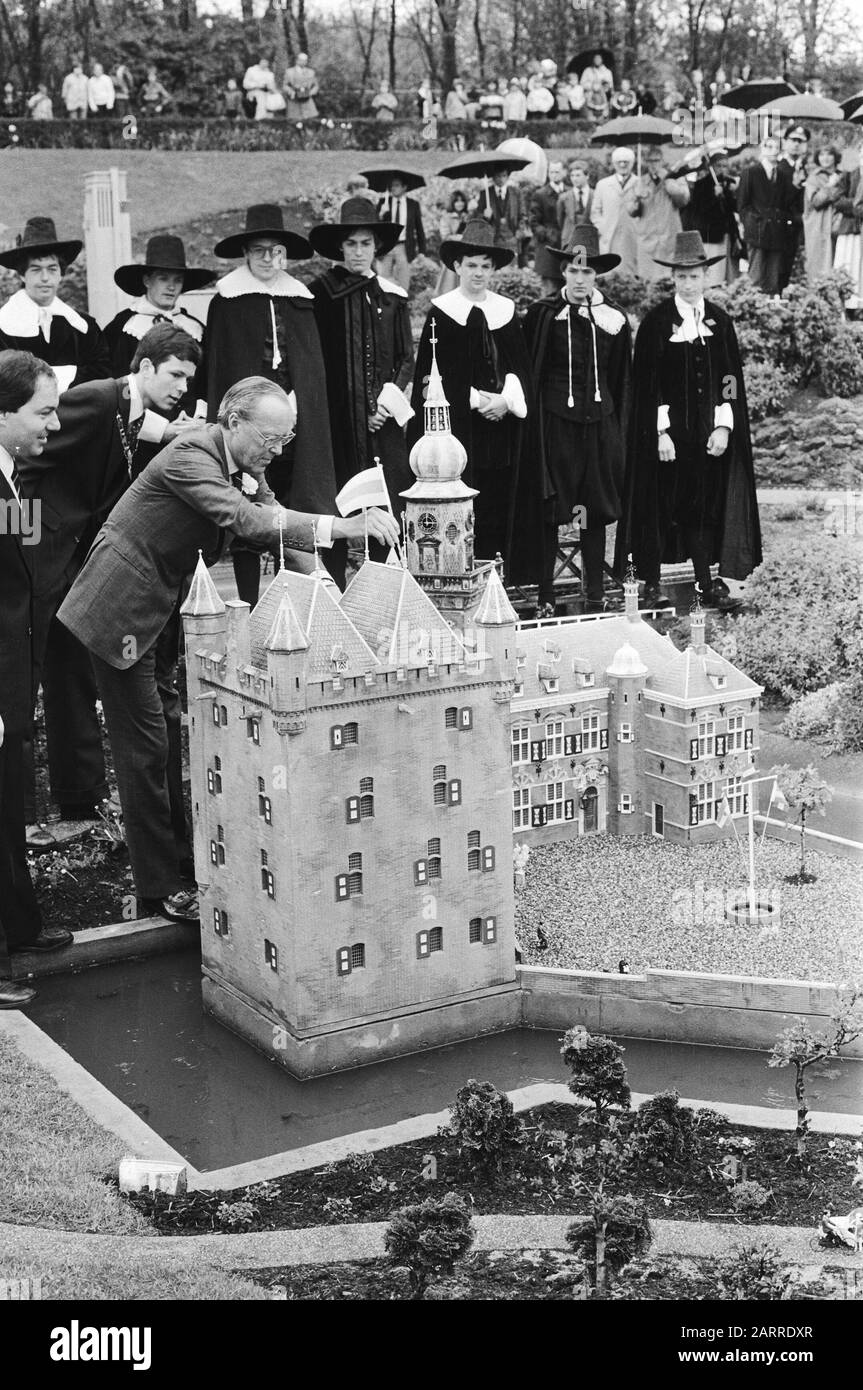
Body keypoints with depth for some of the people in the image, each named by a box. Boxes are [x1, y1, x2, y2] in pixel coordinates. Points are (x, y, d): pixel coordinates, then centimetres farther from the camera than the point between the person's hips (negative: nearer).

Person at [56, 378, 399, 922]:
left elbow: (274, 521, 5)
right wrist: (342, 526, -44)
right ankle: (161, 889, 1)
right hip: (121, 610, -9)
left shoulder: (244, 465, 4)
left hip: (159, 608, 9)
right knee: (145, 748, -6)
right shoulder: (191, 456, -25)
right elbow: (247, 520, -38)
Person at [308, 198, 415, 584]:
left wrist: (390, 398, -3)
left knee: (387, 509, -1)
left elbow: (407, 359, 13)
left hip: (384, 420, 3)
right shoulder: (320, 292, 2)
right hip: (338, 421, -3)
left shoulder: (392, 297, 12)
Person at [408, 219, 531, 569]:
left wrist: (507, 399, -10)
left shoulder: (506, 311, 11)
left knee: (497, 509, 3)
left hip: (501, 425, 4)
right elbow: (432, 372, -4)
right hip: (457, 425, -4)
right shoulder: (441, 313, 0)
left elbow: (520, 366, 9)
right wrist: (475, 399, -11)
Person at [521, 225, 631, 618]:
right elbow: (529, 373, 0)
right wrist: (531, 420, -3)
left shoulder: (613, 319, 6)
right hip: (555, 421, -3)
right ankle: (545, 597, 5)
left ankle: (595, 592, 18)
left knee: (597, 511, 8)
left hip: (600, 423, 3)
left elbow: (621, 380, 13)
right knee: (549, 512, -2)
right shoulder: (544, 314, -3)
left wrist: (619, 430, 11)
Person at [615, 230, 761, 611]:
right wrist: (661, 432, -14)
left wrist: (724, 426, -5)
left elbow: (731, 379, 5)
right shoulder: (656, 322, -4)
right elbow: (648, 383, -7)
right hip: (668, 432, -3)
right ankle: (652, 584, 9)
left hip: (711, 433, 3)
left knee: (707, 504, 8)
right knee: (660, 505, 1)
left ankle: (707, 581, 17)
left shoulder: (720, 321, 6)